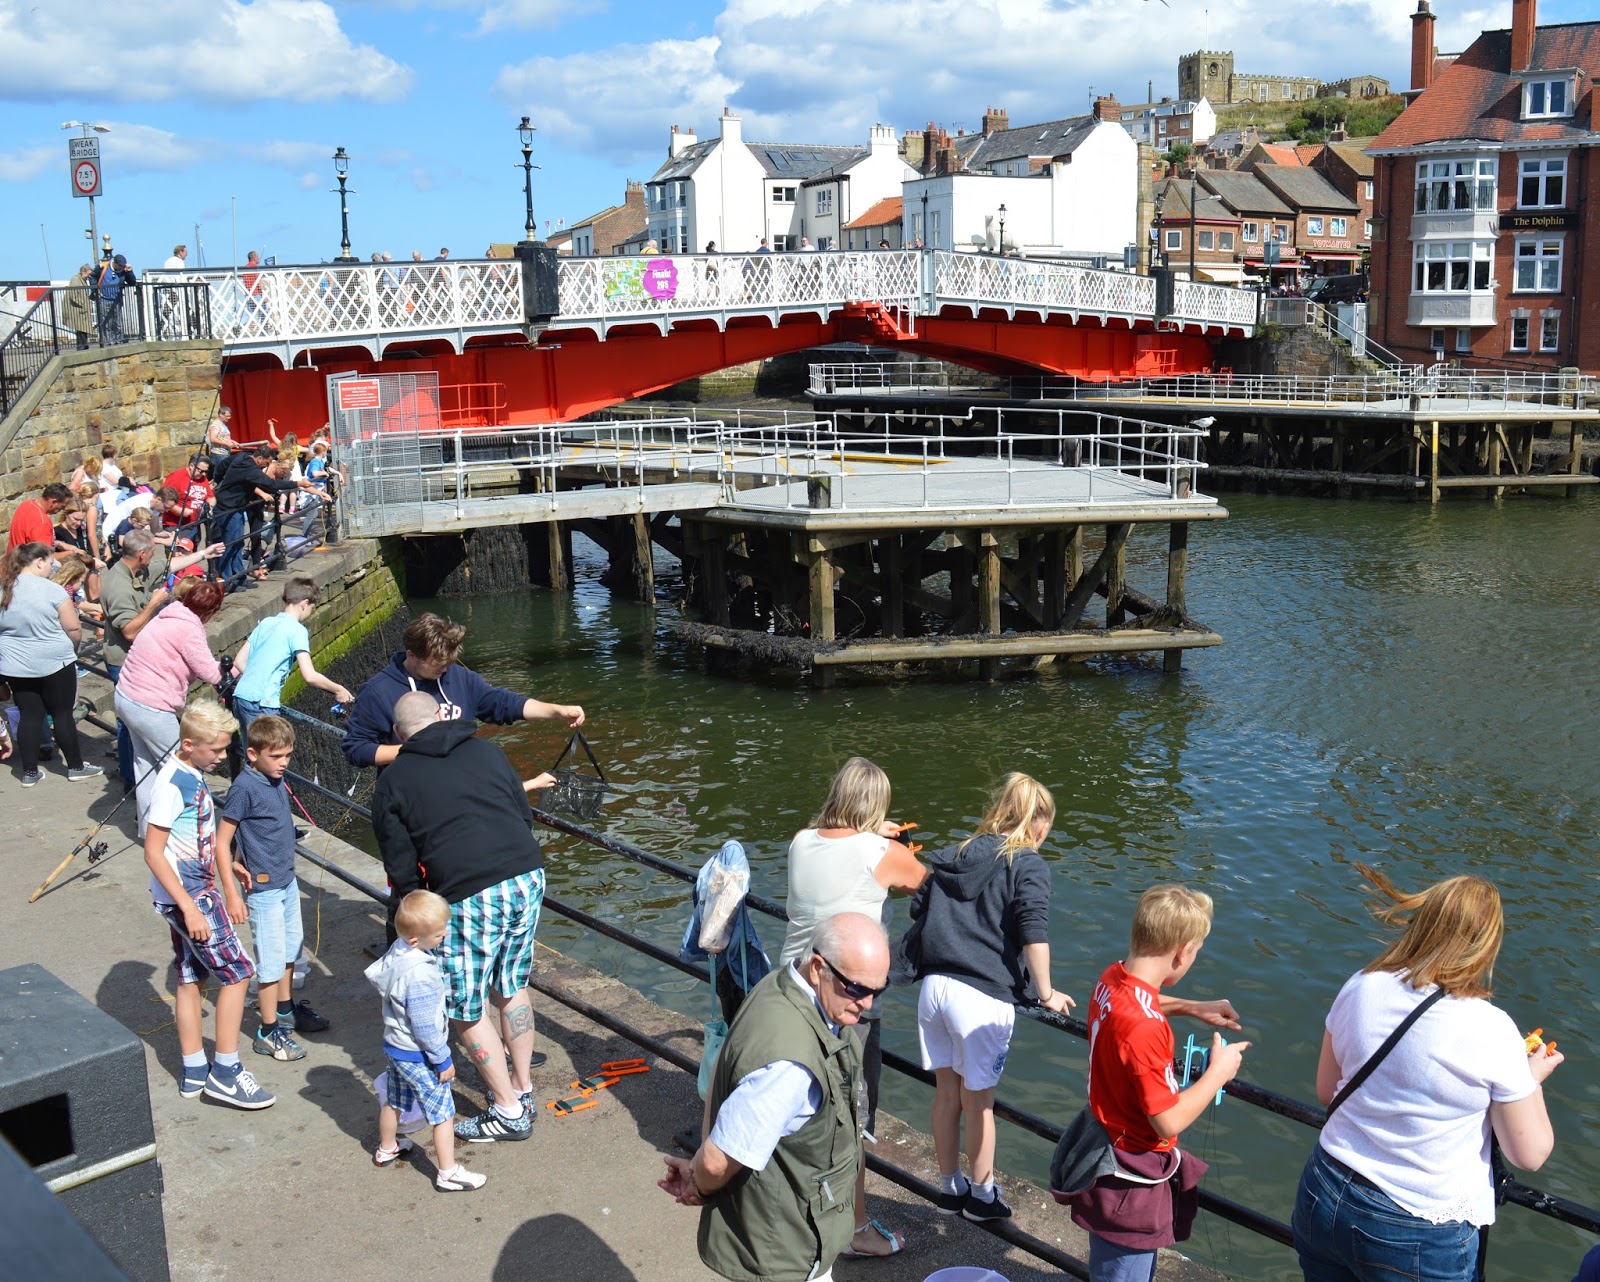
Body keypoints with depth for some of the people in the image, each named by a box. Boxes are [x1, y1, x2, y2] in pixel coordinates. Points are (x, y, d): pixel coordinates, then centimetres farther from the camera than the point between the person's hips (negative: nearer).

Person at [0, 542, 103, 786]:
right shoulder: (52, 590, -15)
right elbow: (74, 630, -11)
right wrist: (71, 648, 9)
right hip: (54, 663, -5)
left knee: (30, 715, 11)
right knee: (63, 714, 6)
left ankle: (29, 772, 15)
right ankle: (76, 767, 15)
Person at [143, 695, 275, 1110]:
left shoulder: (193, 772, 6)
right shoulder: (171, 785, -22)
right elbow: (153, 852, -22)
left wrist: (227, 887, 18)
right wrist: (191, 908, -23)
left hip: (195, 890, 9)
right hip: (185, 895, -9)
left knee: (191, 978, 15)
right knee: (236, 972, -6)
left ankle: (194, 1074, 25)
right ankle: (226, 1072, 4)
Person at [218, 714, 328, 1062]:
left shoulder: (276, 779, 4)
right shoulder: (244, 788, -20)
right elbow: (222, 841, -19)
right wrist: (234, 869, -31)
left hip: (287, 880, 8)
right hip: (264, 888, -8)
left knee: (290, 948, 21)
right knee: (271, 960, 0)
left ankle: (286, 1009, 39)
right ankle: (268, 1032, 12)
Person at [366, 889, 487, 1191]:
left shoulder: (397, 949, -8)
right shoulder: (419, 976, -34)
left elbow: (376, 974, 11)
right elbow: (424, 1027, -28)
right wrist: (443, 1060, -17)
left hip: (394, 1045, 9)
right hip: (417, 1056, -9)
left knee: (394, 1101, 29)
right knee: (443, 1112, 4)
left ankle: (386, 1148, 50)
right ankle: (448, 1174, 14)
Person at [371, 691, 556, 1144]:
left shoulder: (393, 782, 5)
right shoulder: (485, 750, 15)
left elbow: (402, 869, 6)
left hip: (470, 896, -5)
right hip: (529, 877, 5)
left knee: (466, 1008, 11)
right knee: (512, 988, 23)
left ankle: (509, 1111, 17)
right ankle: (523, 1089, 32)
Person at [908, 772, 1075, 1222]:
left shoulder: (951, 856, 15)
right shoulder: (1028, 865, -3)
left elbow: (917, 912, 16)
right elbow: (1033, 934, -12)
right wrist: (1045, 993, -3)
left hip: (934, 986, 5)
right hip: (983, 996, -5)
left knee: (947, 1092, 17)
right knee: (978, 1100, 9)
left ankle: (950, 1187, 31)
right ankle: (982, 1195, 25)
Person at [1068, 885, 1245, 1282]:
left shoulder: (1112, 978, -6)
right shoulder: (1144, 1027, -34)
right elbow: (1169, 1121, -26)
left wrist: (1192, 1008, 14)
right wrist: (1218, 1073, -14)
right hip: (1131, 1186, -9)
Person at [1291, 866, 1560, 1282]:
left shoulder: (1360, 988, -8)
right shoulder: (1490, 1030, -19)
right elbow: (1530, 1154, -7)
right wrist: (1534, 1077, 8)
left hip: (1325, 1200, 4)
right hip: (1420, 1239, -3)